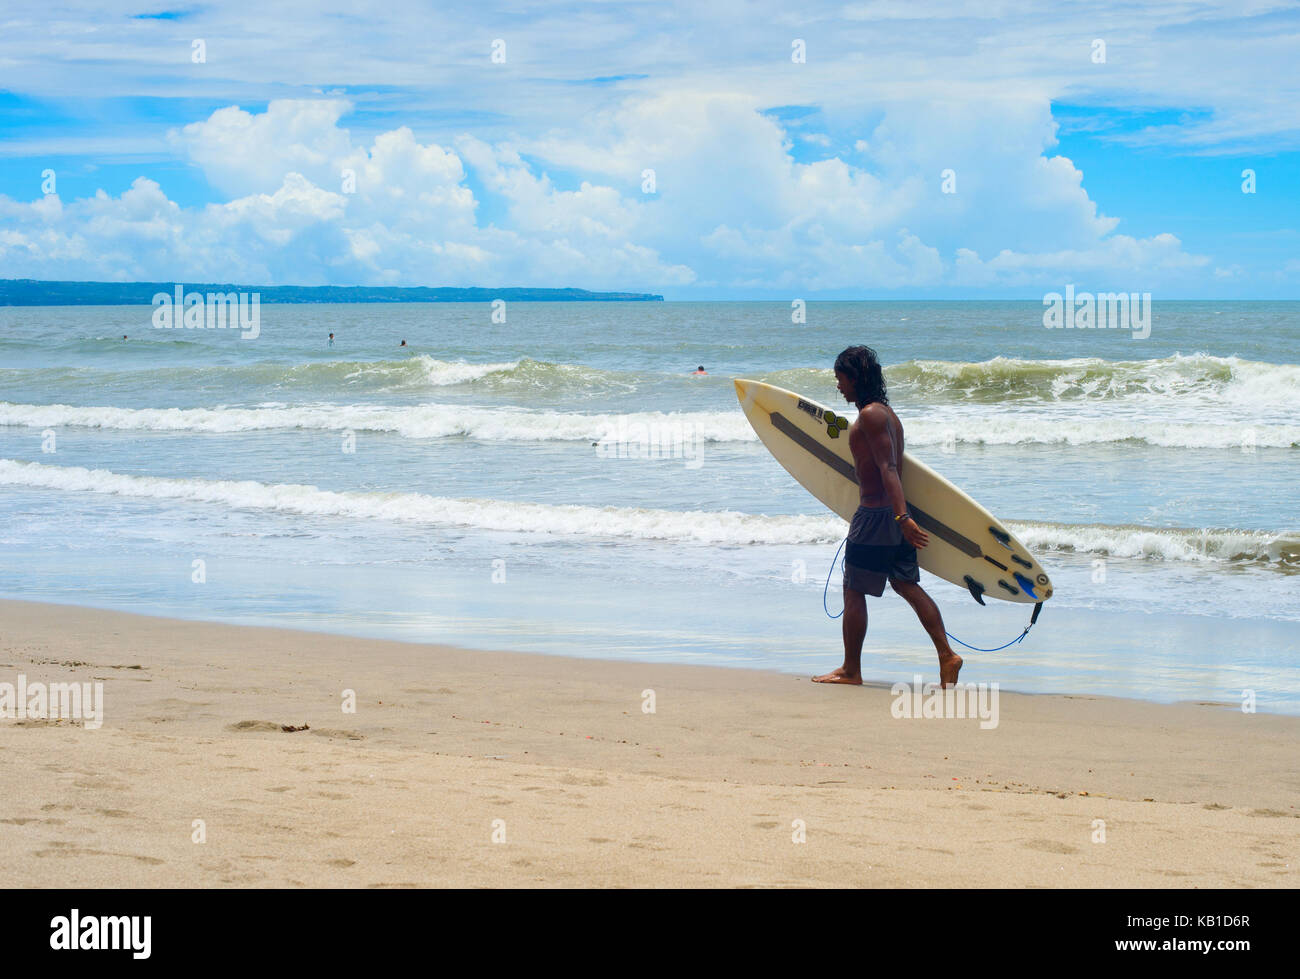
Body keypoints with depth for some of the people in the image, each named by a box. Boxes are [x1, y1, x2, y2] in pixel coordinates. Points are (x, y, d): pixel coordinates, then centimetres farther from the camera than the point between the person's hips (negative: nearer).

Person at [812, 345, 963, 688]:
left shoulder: (870, 414, -15)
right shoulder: (886, 412, 15)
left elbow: (888, 469, -24)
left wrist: (901, 517, -31)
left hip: (876, 514, -10)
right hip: (892, 514, 10)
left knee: (854, 591, 0)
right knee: (907, 584, 9)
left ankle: (851, 670, 6)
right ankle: (946, 654, 2)